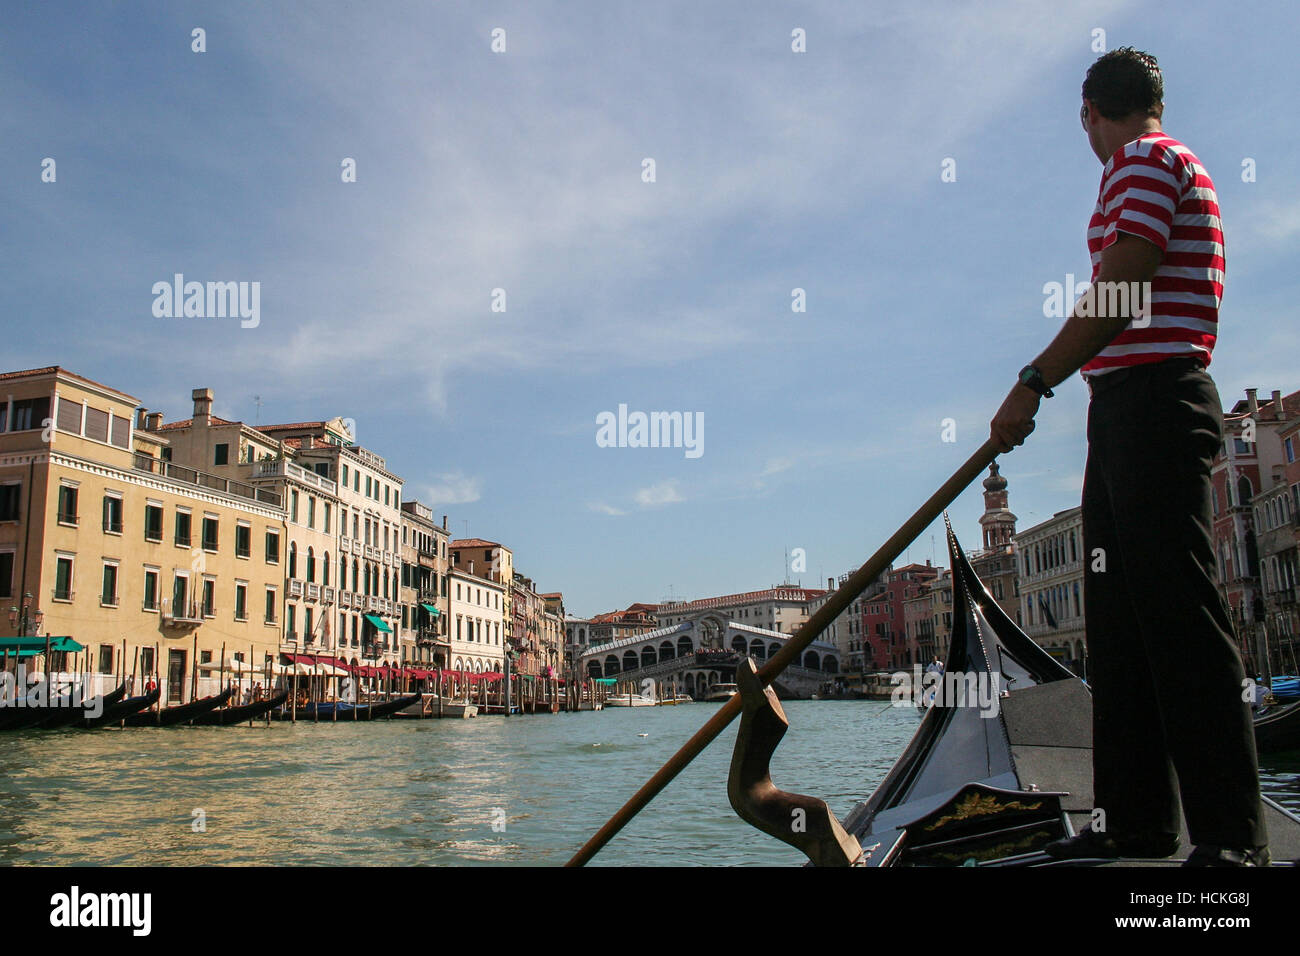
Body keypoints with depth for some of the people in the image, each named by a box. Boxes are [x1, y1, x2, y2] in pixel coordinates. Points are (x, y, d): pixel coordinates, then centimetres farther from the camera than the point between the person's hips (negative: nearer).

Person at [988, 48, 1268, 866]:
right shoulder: (1162, 168, 25)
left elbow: (1114, 298, -17)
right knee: (1121, 620, 9)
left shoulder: (1148, 162, -6)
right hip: (1124, 411, 10)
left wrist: (1034, 385, -14)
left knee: (1178, 613, -11)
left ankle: (1231, 835, -5)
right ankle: (1136, 818, 14)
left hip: (1152, 404, -10)